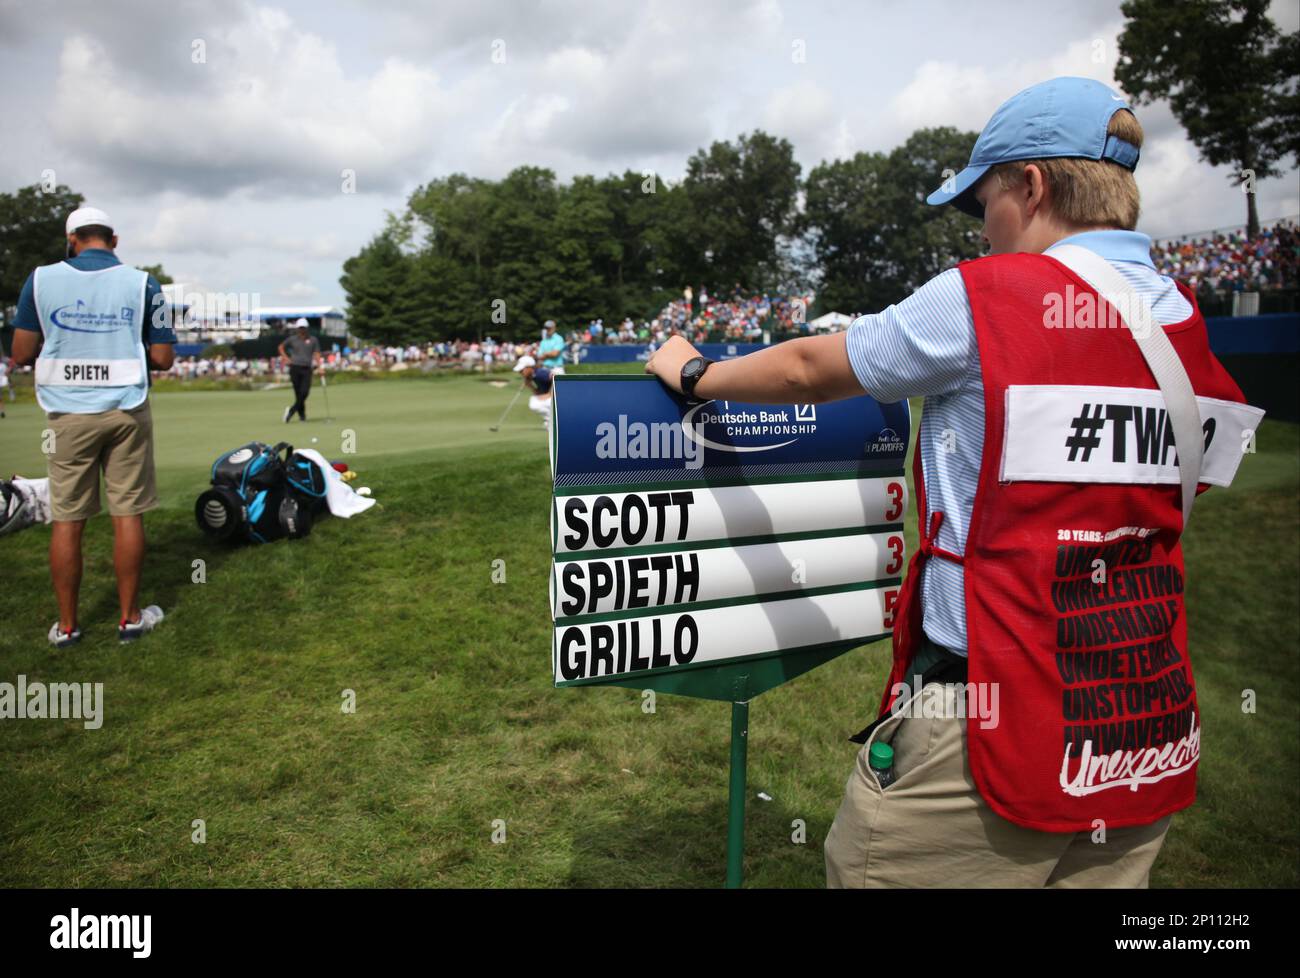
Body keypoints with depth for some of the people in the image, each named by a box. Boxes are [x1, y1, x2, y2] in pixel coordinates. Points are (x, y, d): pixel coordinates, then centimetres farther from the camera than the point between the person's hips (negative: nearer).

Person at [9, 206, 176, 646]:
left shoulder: (41, 280, -1)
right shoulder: (141, 283, -2)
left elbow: (21, 353, 0)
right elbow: (163, 358, -3)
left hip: (68, 414, 1)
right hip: (126, 411, 0)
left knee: (67, 520, 9)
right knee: (127, 515, 7)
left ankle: (66, 625, 18)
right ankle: (129, 617, 16)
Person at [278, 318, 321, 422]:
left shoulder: (313, 340, 6)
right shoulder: (292, 339, 6)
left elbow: (316, 354, 4)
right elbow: (281, 348, 19)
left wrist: (320, 367, -9)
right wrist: (287, 359, 7)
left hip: (307, 368, 0)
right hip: (295, 368, 0)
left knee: (305, 392, -12)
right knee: (298, 393, -1)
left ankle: (292, 409, 5)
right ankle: (302, 414, 9)